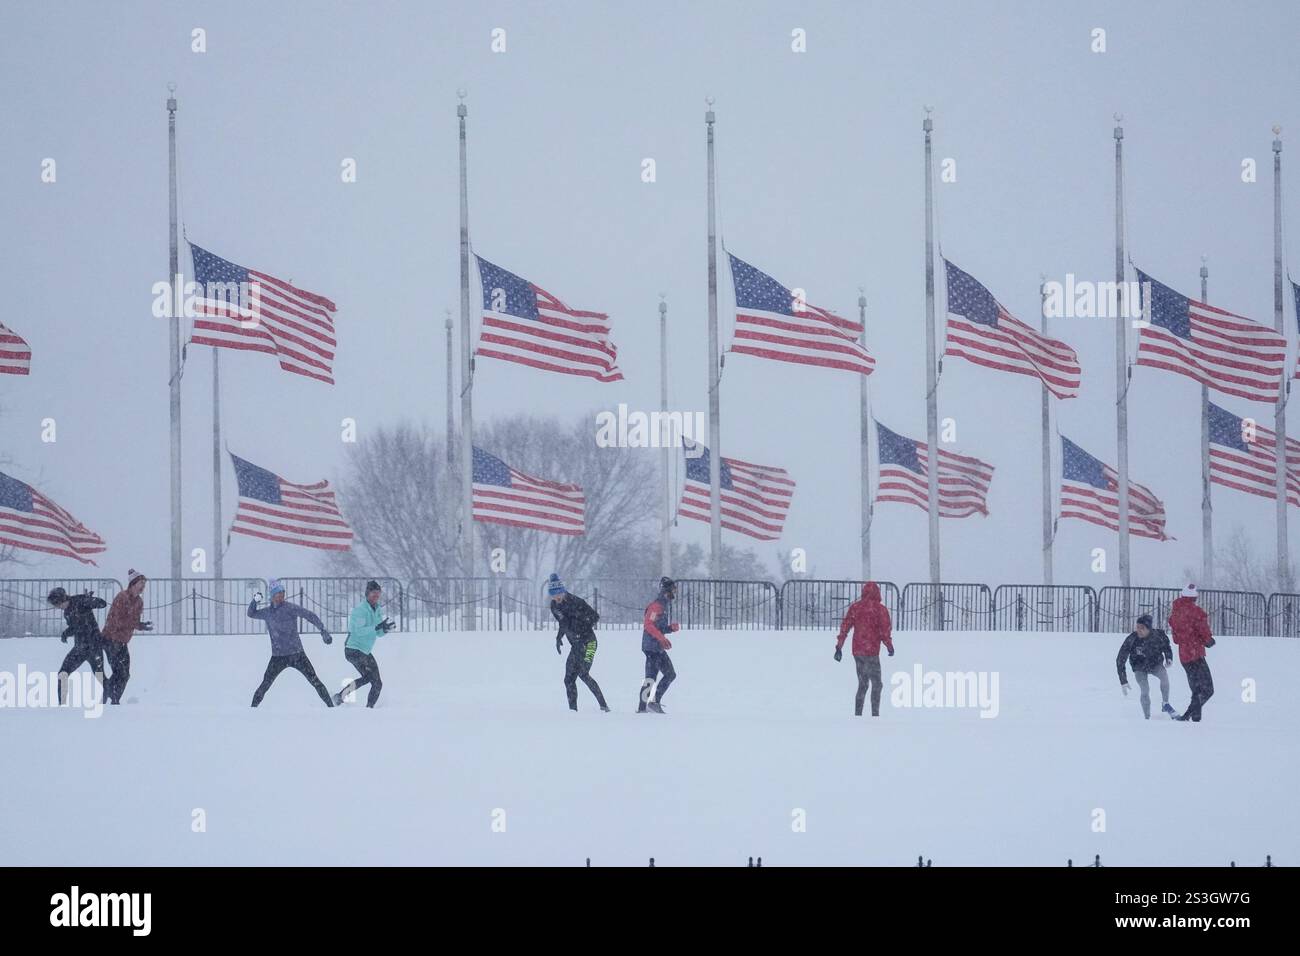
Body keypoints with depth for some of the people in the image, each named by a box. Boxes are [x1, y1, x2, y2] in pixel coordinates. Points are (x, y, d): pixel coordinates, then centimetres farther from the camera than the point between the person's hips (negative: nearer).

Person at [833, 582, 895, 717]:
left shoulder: (855, 607, 5)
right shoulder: (880, 609, -8)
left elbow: (845, 626, 4)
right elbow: (885, 631, -9)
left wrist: (839, 647, 8)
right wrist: (890, 646, 7)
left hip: (857, 651, 5)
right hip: (871, 651, -5)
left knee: (862, 684, 17)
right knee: (876, 685, 3)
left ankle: (857, 715, 14)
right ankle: (875, 714, -5)